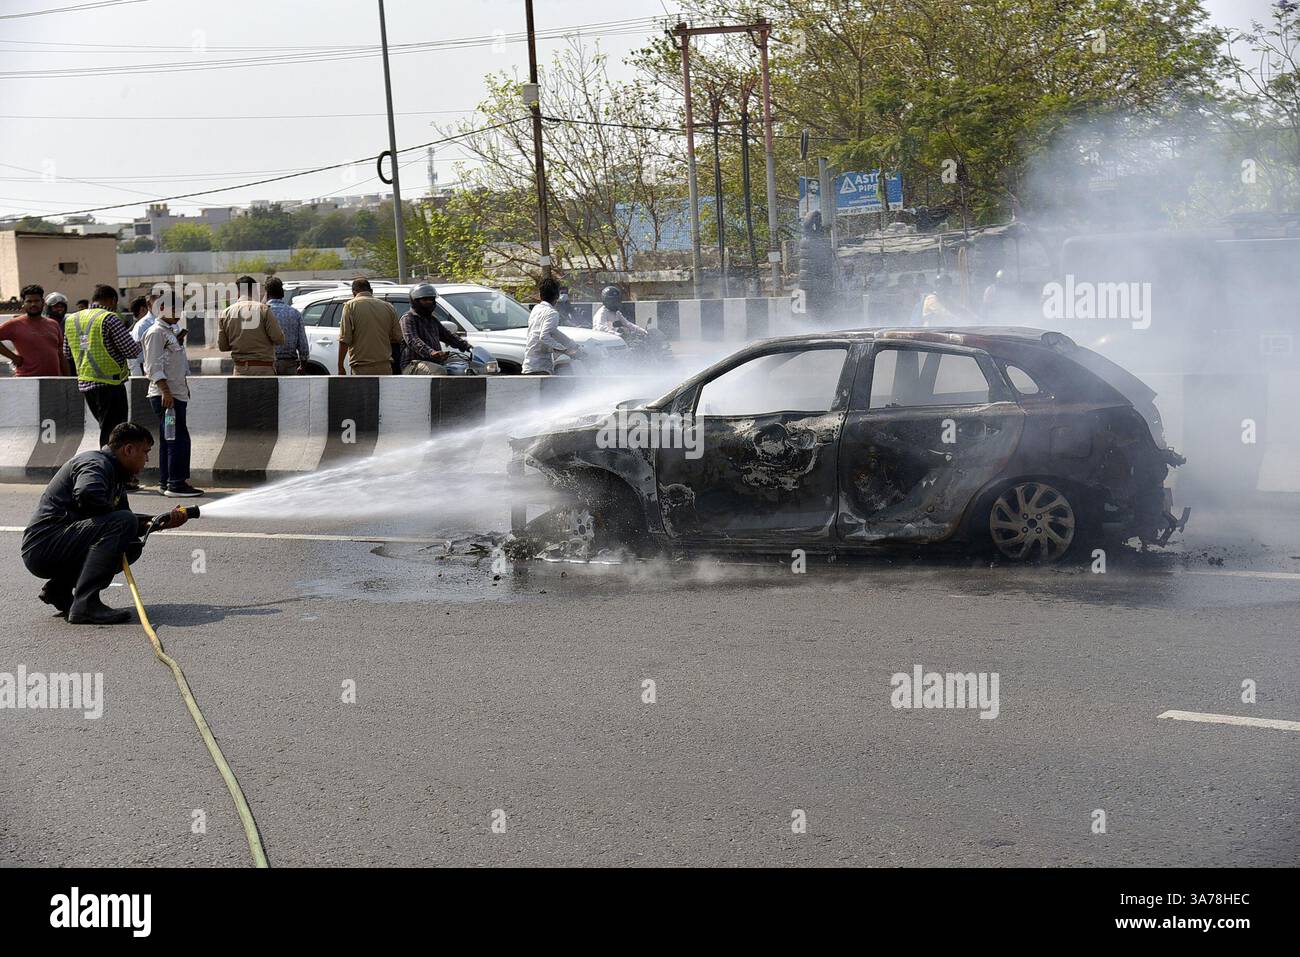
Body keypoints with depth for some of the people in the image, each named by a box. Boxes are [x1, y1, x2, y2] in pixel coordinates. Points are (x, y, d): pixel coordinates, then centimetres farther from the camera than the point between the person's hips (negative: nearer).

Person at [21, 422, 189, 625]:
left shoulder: (116, 474, 21)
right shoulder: (96, 463, -11)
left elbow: (125, 521, 22)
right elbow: (87, 494, -33)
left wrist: (161, 522, 11)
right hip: (43, 545, -10)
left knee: (132, 547, 12)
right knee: (122, 523, -23)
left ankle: (59, 589, 10)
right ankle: (85, 604, -26)